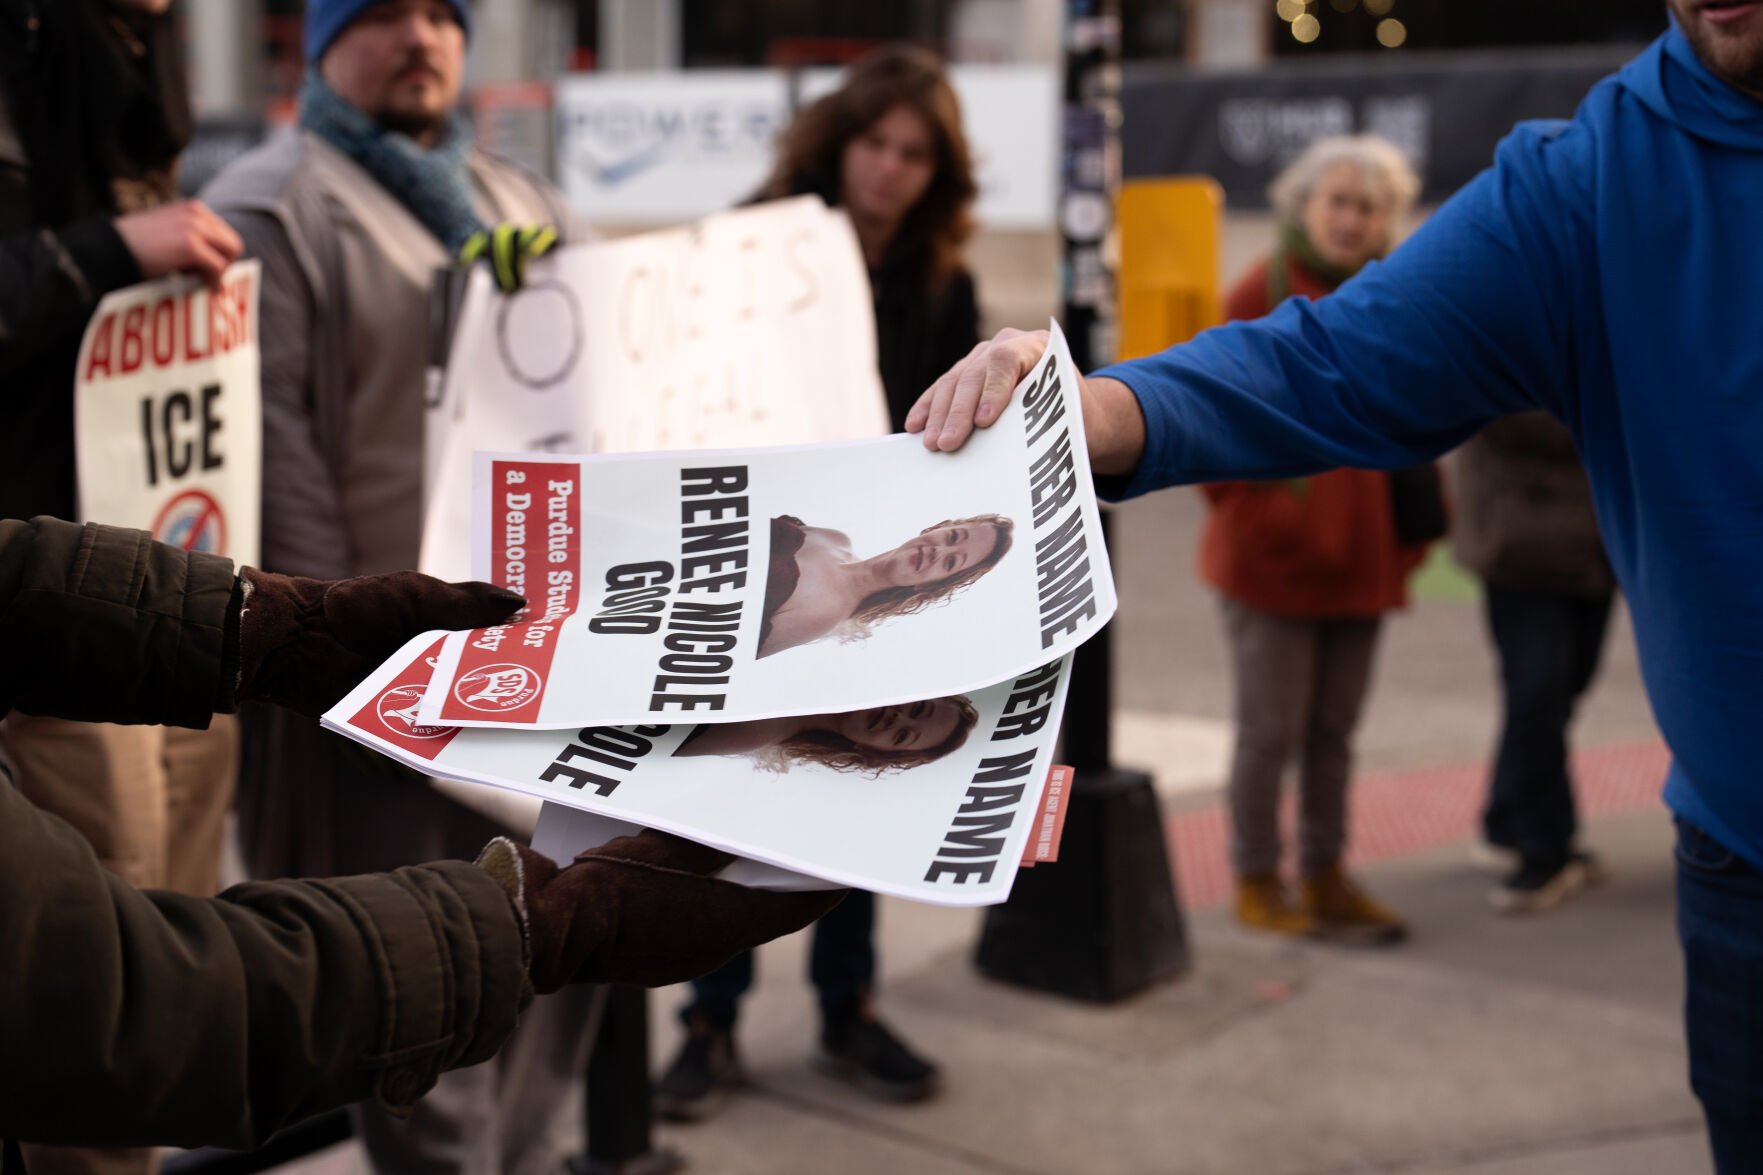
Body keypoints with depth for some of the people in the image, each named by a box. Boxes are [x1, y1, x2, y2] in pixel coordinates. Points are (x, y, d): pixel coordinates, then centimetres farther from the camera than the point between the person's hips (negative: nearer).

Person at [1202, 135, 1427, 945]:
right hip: (1272, 558, -6)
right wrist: (1260, 512, -15)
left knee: (1334, 729, 14)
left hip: (1359, 554, 6)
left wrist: (1410, 528, 11)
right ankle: (1256, 880, 15)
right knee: (1271, 728, 1)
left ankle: (1324, 874, 26)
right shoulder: (1261, 294, -8)